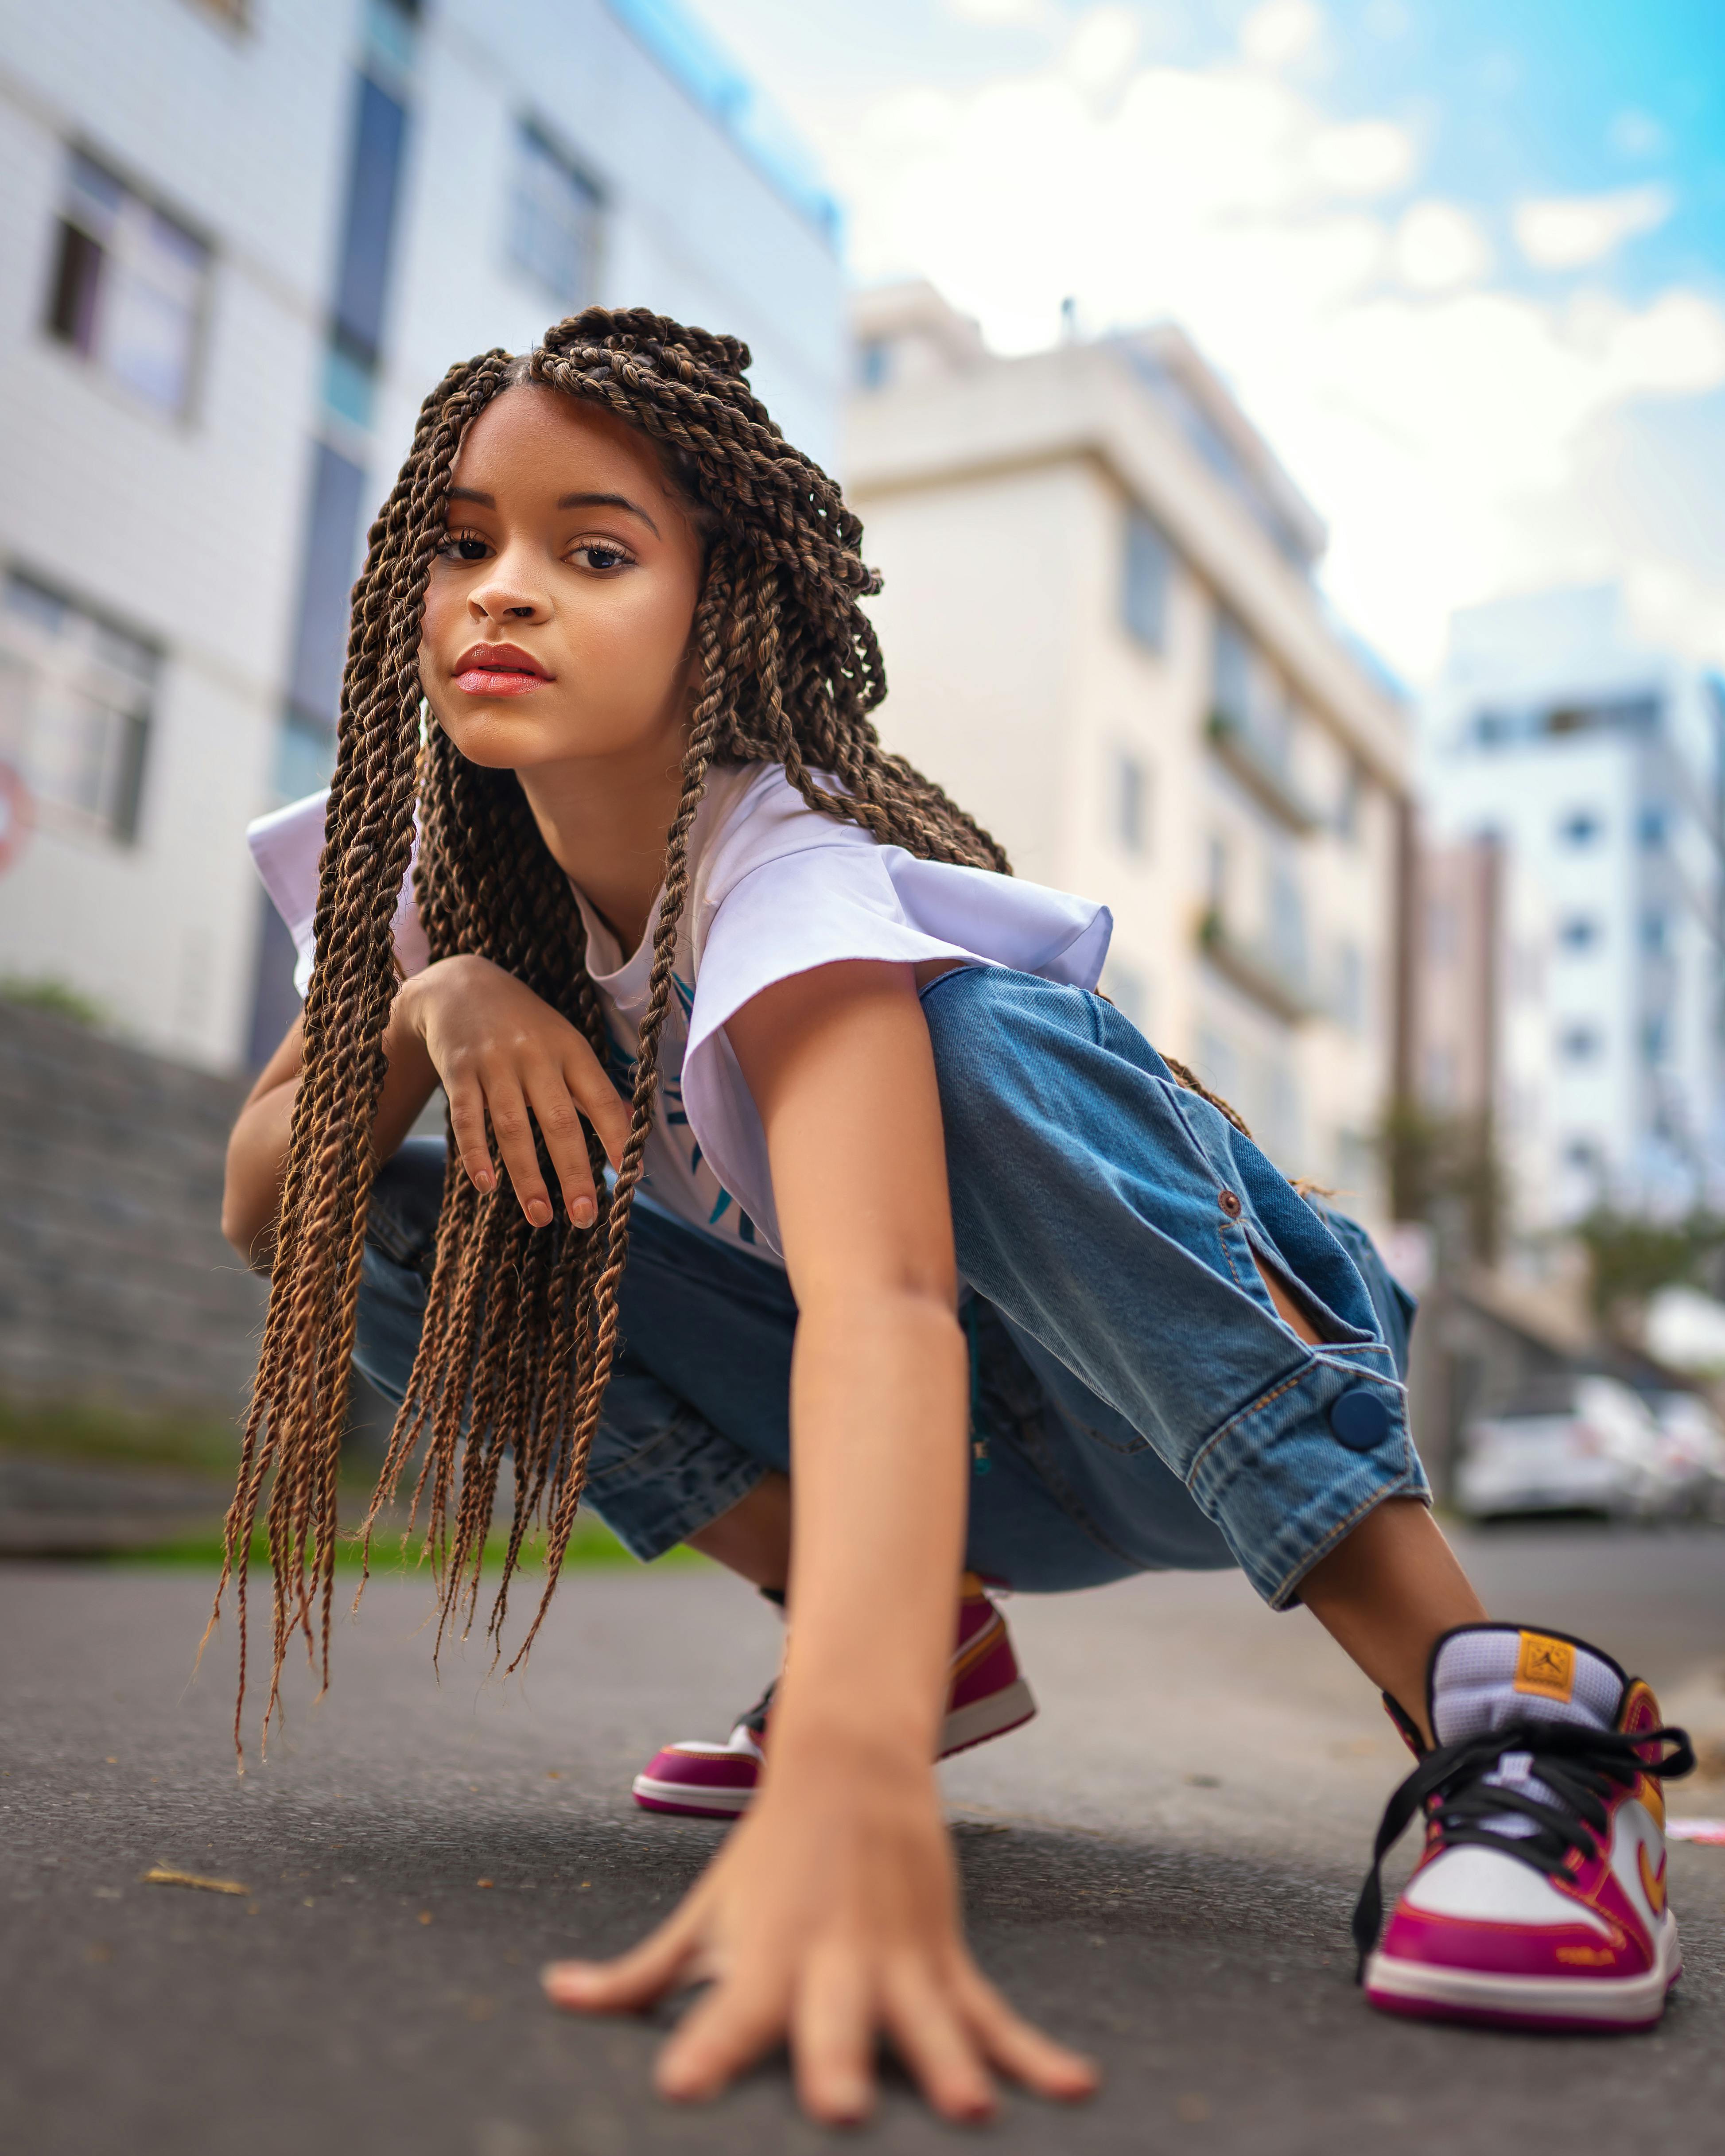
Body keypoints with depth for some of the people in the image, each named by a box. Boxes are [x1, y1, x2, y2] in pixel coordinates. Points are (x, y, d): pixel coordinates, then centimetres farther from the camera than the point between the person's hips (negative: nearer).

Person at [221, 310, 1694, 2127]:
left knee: (971, 1037, -37)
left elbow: (878, 1301, -47)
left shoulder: (786, 875, -29)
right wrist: (428, 1004, -25)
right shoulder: (443, 860, -6)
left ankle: (1507, 1717, -29)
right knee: (387, 1225, -9)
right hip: (953, 1451, 6)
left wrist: (849, 1783, -63)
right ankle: (927, 1641, -1)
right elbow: (261, 1204, -5)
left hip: (1161, 1405, -6)